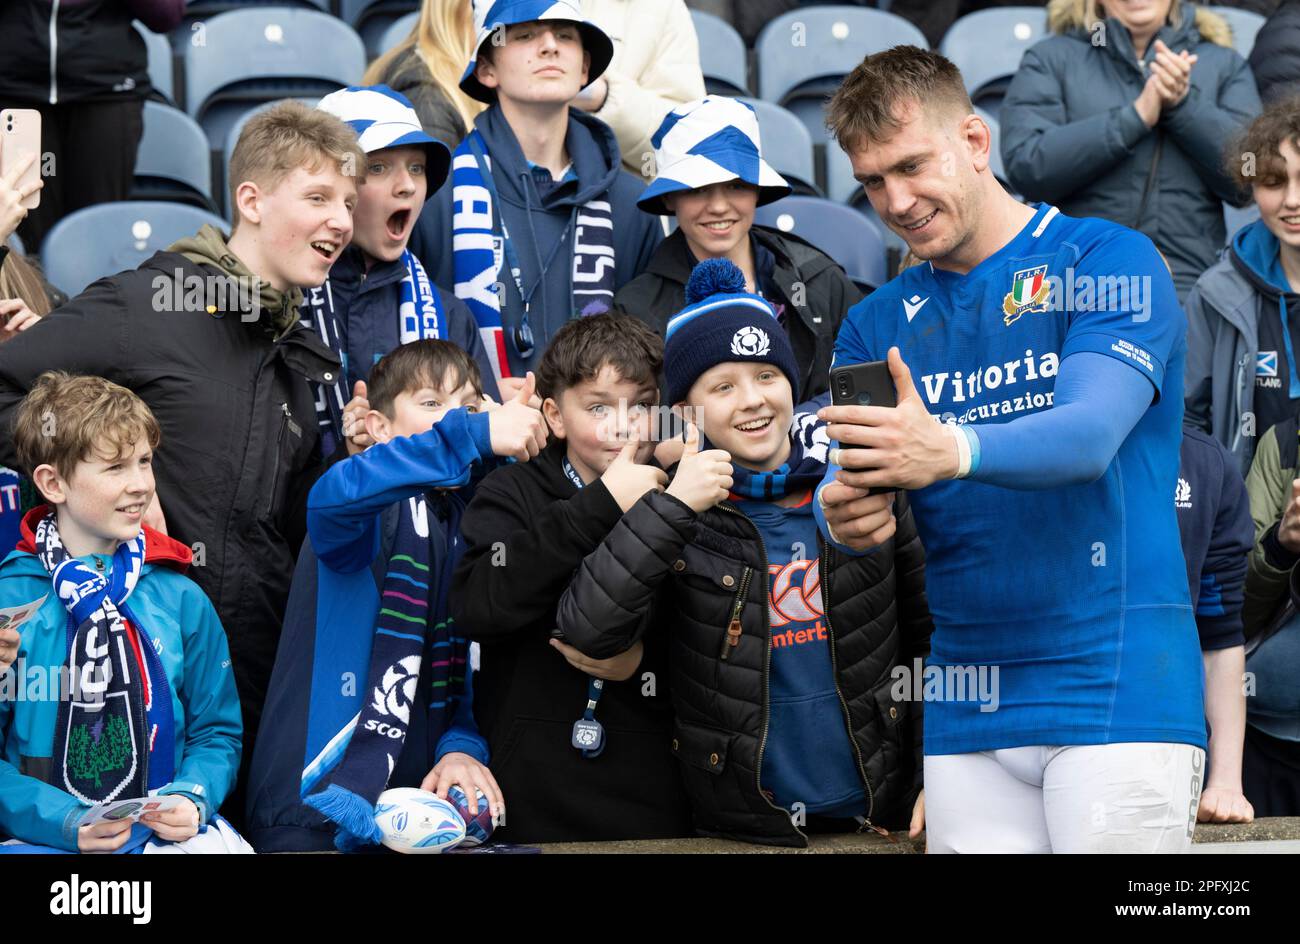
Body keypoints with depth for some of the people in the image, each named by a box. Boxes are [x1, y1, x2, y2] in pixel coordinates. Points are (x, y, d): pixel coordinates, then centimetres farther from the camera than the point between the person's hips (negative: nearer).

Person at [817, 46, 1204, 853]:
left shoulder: (1108, 262, -3)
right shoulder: (879, 325, 13)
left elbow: (1090, 433, -18)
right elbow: (846, 484, 5)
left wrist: (951, 451, -36)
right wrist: (847, 520, -20)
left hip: (1117, 687, -5)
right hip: (967, 712, 5)